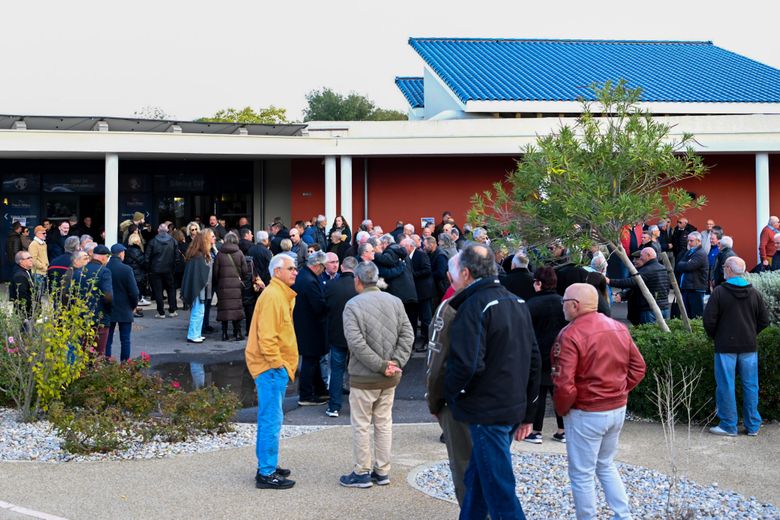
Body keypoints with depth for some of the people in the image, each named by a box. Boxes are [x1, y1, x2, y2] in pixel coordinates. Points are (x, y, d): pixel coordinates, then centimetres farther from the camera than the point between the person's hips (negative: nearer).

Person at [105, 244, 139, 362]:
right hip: (124, 311, -3)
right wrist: (134, 306, 3)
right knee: (125, 340, 6)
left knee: (107, 339, 11)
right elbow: (134, 291, -14)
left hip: (107, 311, 3)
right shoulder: (126, 269, -15)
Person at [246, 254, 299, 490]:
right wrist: (278, 364, -19)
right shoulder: (272, 296, -16)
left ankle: (267, 467, 26)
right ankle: (267, 474, -1)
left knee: (269, 419, 17)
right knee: (271, 421, -6)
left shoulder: (282, 294, 16)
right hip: (271, 367, -10)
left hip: (276, 366, 10)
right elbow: (266, 336, -22)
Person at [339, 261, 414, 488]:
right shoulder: (395, 302, 1)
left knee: (361, 425, 6)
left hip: (364, 376, -5)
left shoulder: (353, 305, -14)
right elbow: (407, 335, -2)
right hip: (390, 378, 5)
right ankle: (382, 471, 22)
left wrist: (381, 365, -16)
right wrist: (396, 363, -6)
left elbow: (356, 343, -21)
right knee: (384, 423, 14)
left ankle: (362, 473, 14)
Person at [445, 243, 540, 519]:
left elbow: (466, 364, -23)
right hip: (514, 410, 8)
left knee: (499, 491, -2)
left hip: (487, 412, -8)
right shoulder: (518, 303, 11)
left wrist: (448, 393, -4)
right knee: (477, 478, 18)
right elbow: (534, 360, 15)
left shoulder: (474, 306, -15)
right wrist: (528, 413, 20)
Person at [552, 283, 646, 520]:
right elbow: (638, 367, 9)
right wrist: (619, 391, 12)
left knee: (582, 474, 6)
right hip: (618, 409, 8)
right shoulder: (618, 327, 4)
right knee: (606, 465, 23)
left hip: (586, 414, -8)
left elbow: (564, 383, -23)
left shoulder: (570, 335, -19)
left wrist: (561, 409, -7)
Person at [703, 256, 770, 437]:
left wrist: (715, 337, 6)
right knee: (750, 386, 9)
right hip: (749, 347, 4)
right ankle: (752, 426, 14)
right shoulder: (754, 293, 4)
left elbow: (709, 320, -10)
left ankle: (728, 426, 6)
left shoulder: (719, 292, -8)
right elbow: (764, 320, 8)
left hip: (726, 347, -4)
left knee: (726, 386, 2)